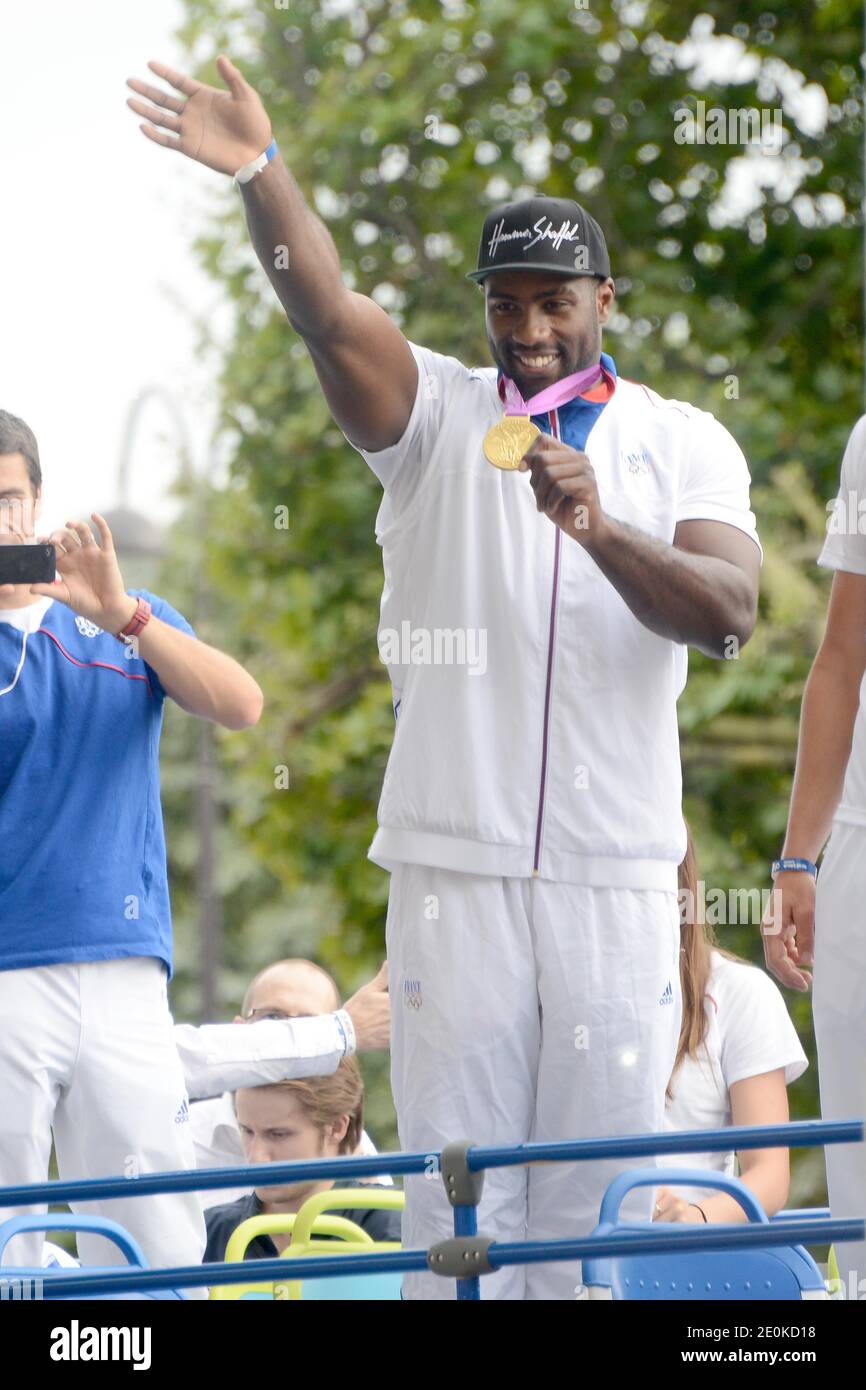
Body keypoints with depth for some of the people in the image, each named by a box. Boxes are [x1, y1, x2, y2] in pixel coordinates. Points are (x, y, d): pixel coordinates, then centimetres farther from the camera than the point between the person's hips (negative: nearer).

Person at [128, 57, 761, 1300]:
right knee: (456, 1191, -3)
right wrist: (260, 172, -31)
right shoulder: (438, 415, 6)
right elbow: (329, 315, -13)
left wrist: (601, 531, -24)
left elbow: (728, 614, -7)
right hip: (456, 868, 0)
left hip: (616, 878, 1)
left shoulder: (684, 444, 8)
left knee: (596, 1198, 2)